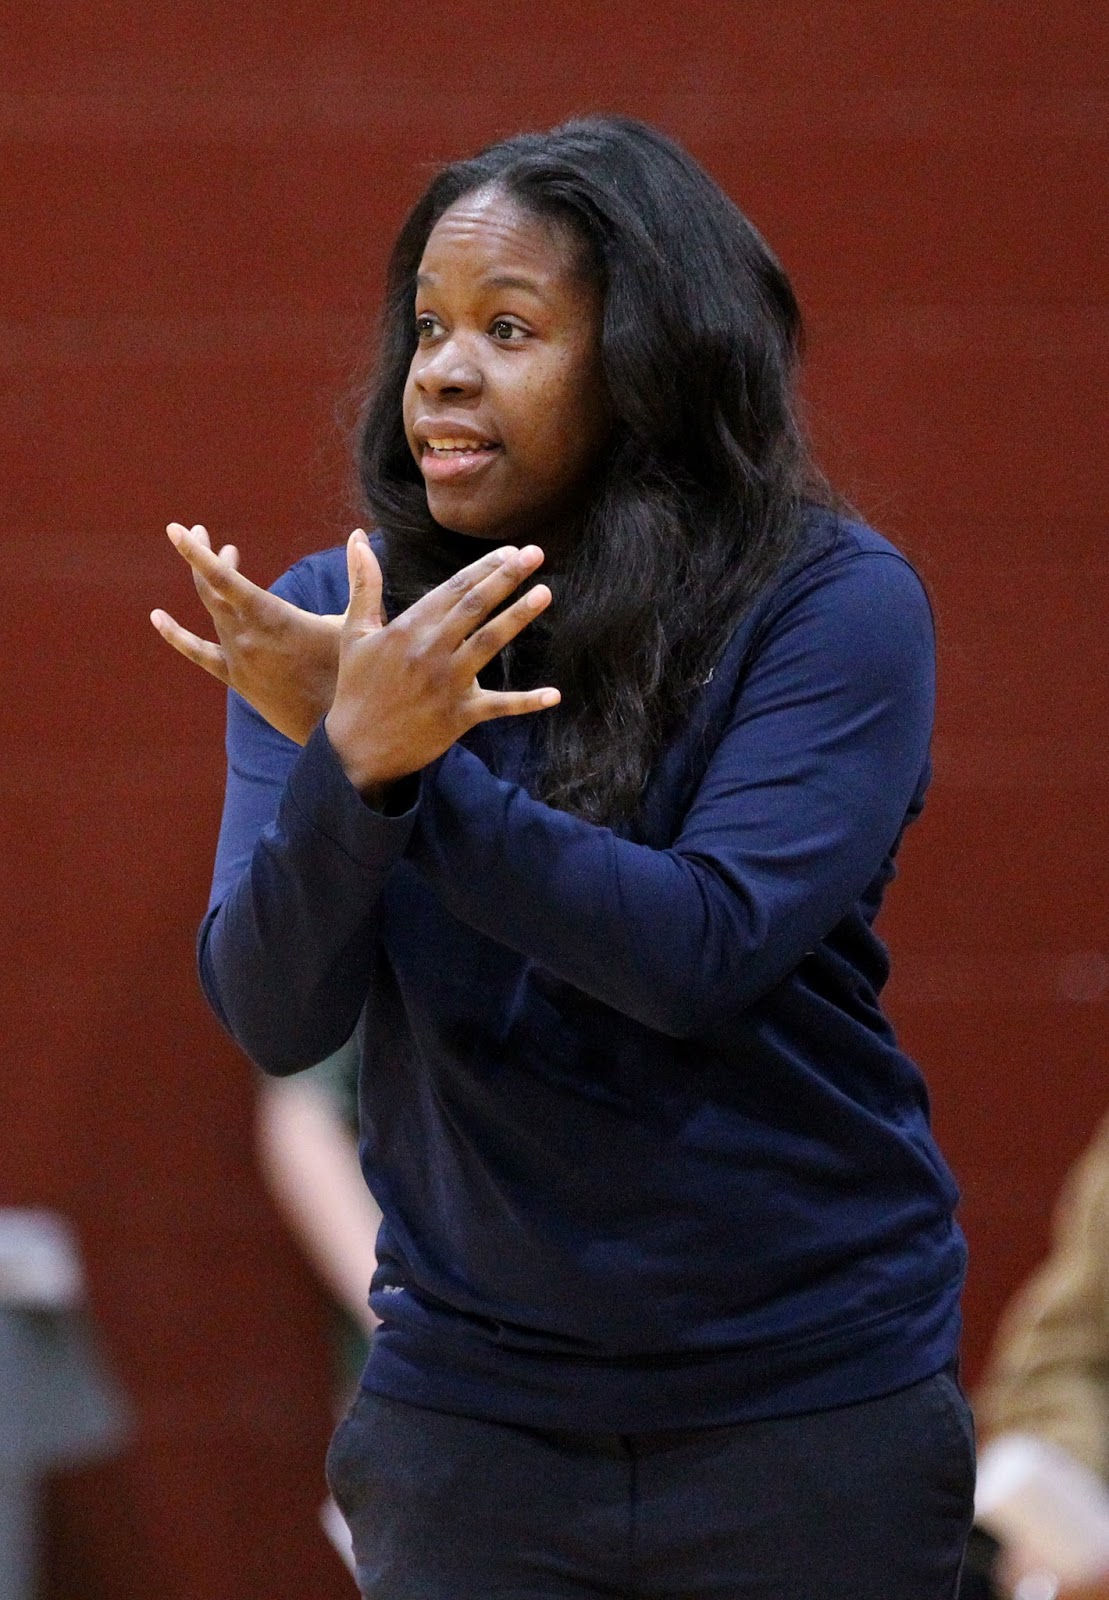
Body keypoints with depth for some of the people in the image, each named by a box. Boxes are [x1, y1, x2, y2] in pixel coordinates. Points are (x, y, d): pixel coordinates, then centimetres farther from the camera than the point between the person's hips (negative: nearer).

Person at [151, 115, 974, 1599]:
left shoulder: (833, 602, -9)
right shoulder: (333, 622, 0)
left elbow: (704, 951, -20)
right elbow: (270, 1018, -9)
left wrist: (412, 771, -27)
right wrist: (353, 764, -27)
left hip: (811, 1405, -2)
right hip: (473, 1408, 2)